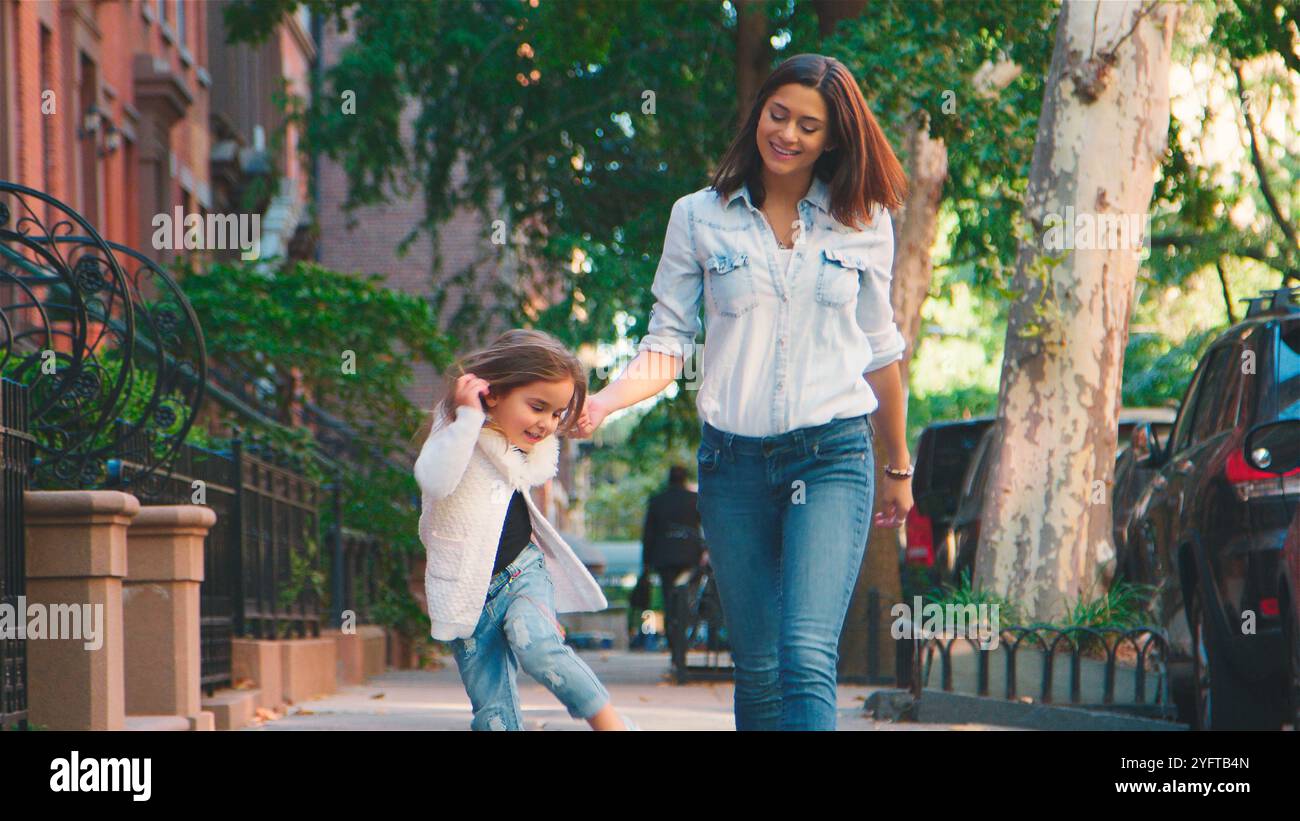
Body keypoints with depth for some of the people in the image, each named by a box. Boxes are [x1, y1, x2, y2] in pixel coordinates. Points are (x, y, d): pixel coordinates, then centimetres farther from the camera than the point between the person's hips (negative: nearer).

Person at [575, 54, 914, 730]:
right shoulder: (698, 219, 4)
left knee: (807, 659, -18)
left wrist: (898, 468, 23)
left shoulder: (863, 223, 6)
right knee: (757, 670, 6)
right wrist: (606, 400, -18)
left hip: (833, 455, -2)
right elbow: (667, 344, 2)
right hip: (733, 462, 2)